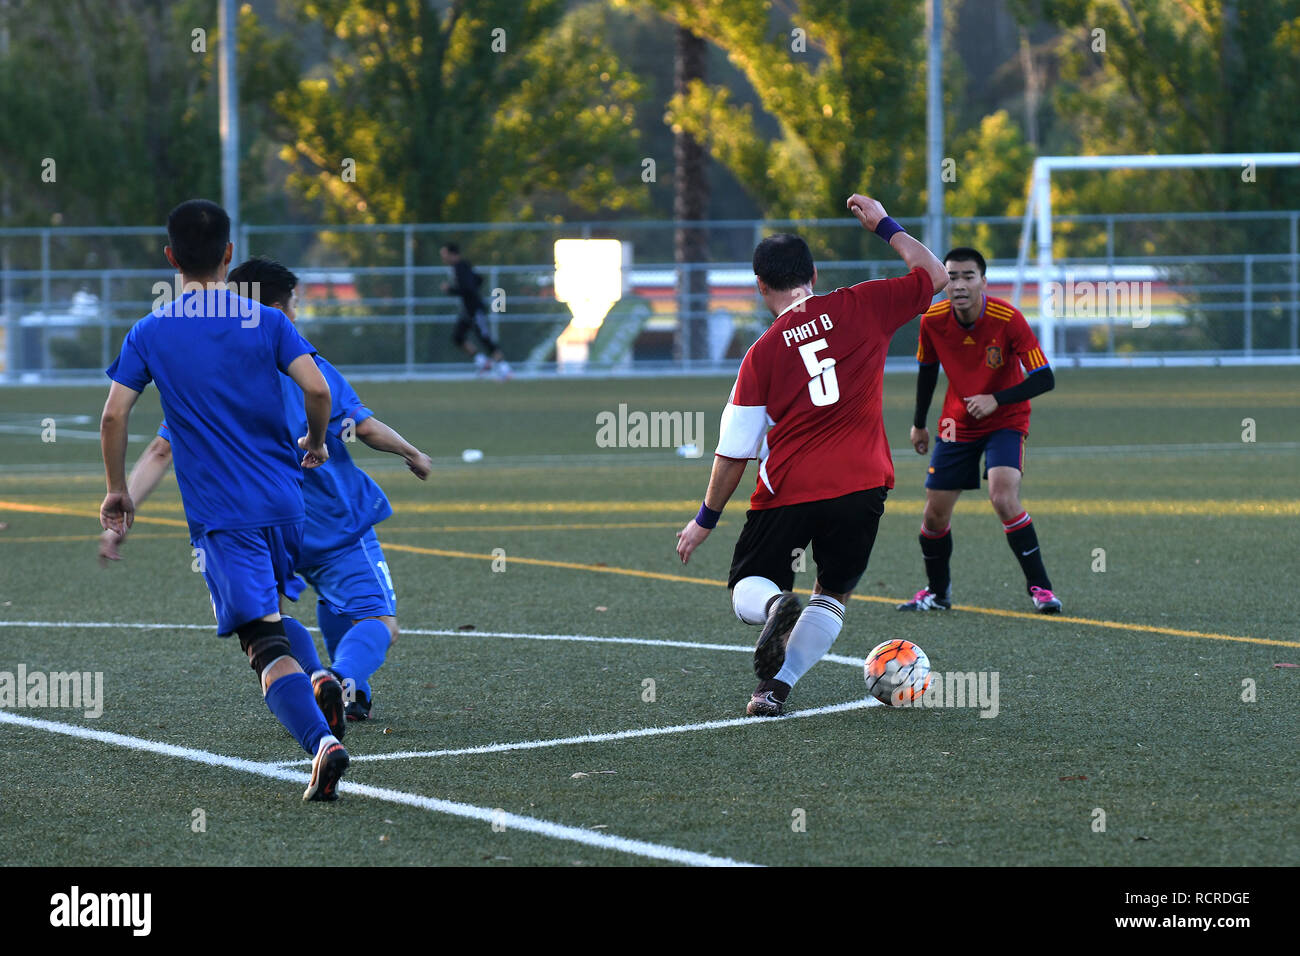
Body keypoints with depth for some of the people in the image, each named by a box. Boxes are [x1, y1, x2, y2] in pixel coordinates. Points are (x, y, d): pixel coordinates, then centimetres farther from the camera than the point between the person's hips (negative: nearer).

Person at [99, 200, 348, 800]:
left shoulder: (150, 334, -1)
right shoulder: (266, 324, 1)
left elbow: (114, 415, -6)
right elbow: (317, 389, -9)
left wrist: (116, 489, 8)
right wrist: (316, 443, 11)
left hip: (220, 516, -3)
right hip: (283, 503, 3)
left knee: (265, 641, -12)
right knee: (272, 616, 29)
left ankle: (320, 739, -30)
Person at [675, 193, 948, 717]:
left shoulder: (762, 354, -1)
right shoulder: (862, 307, 1)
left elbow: (735, 451, 2)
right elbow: (935, 276, 15)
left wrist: (705, 520, 13)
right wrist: (884, 225, 25)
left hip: (787, 493, -2)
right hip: (861, 487, 2)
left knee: (747, 590, 15)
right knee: (832, 594, 20)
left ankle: (775, 606, -22)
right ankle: (779, 684, 0)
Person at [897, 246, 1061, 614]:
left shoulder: (1007, 319, -23)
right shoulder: (933, 320, -11)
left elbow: (1044, 379, -20)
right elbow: (927, 370, 9)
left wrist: (995, 399, -30)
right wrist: (919, 424, 16)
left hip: (1005, 421, -4)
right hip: (957, 424, 4)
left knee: (1003, 498, -25)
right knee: (935, 513, 2)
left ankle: (1039, 587, -15)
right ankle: (937, 592, 25)